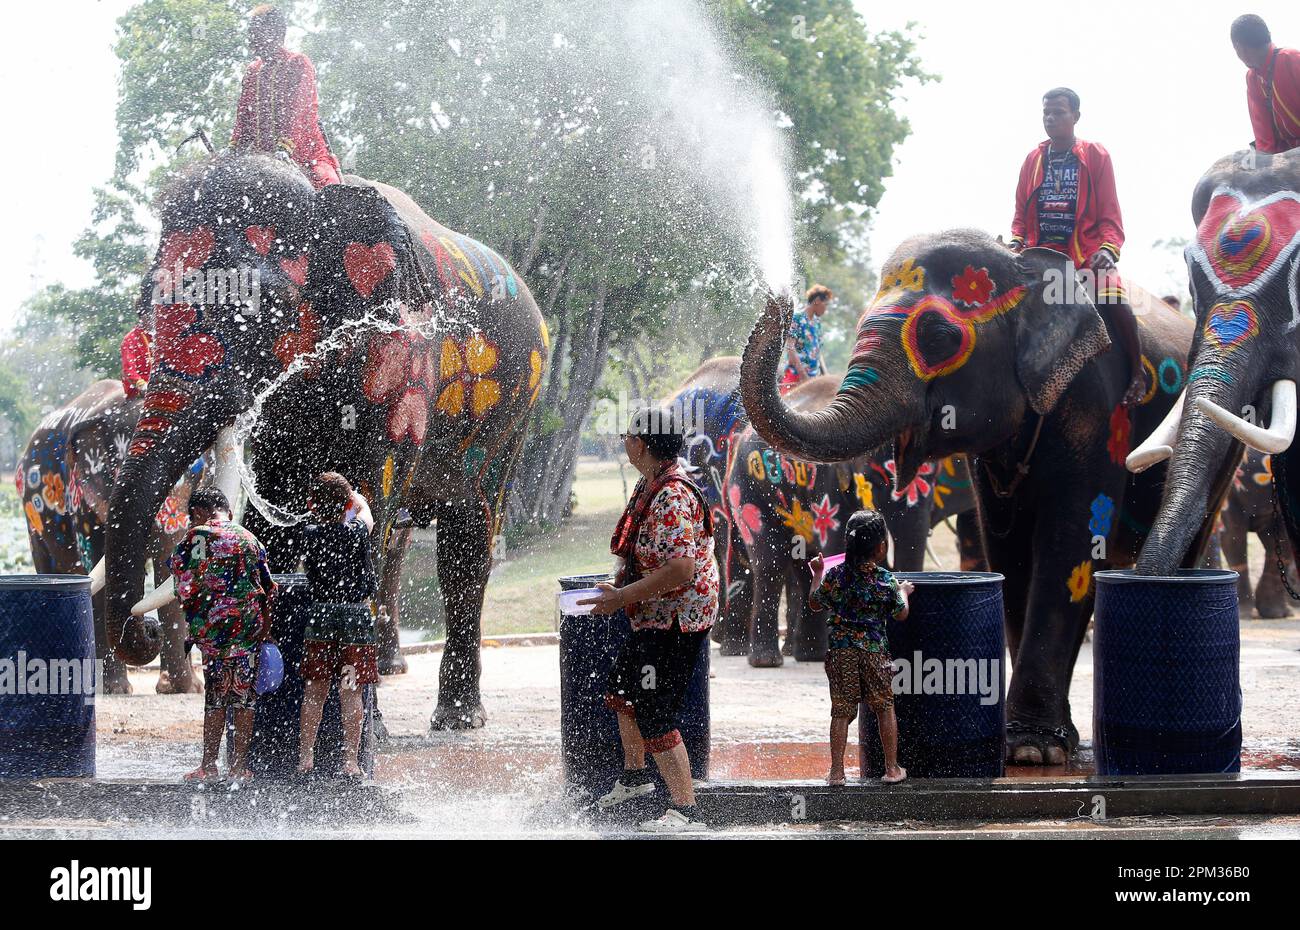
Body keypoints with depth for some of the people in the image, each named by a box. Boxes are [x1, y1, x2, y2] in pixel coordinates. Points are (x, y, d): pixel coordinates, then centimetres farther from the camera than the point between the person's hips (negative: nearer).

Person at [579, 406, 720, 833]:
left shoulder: (672, 499, -26)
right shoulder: (650, 486, 7)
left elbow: (681, 569, -34)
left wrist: (622, 597, -29)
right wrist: (621, 587, 11)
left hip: (676, 620, -11)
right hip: (653, 617, 11)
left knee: (653, 716, -13)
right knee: (622, 690, 28)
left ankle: (684, 810, -10)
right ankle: (635, 775, 47)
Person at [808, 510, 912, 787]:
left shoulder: (834, 576, -4)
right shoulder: (886, 581, -7)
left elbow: (814, 604, 10)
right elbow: (901, 614, 5)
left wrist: (817, 574, 24)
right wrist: (903, 592, 24)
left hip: (840, 652, 1)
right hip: (874, 651, -1)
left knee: (841, 712, 5)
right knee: (884, 709, 13)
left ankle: (836, 771, 3)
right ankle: (892, 768, 18)